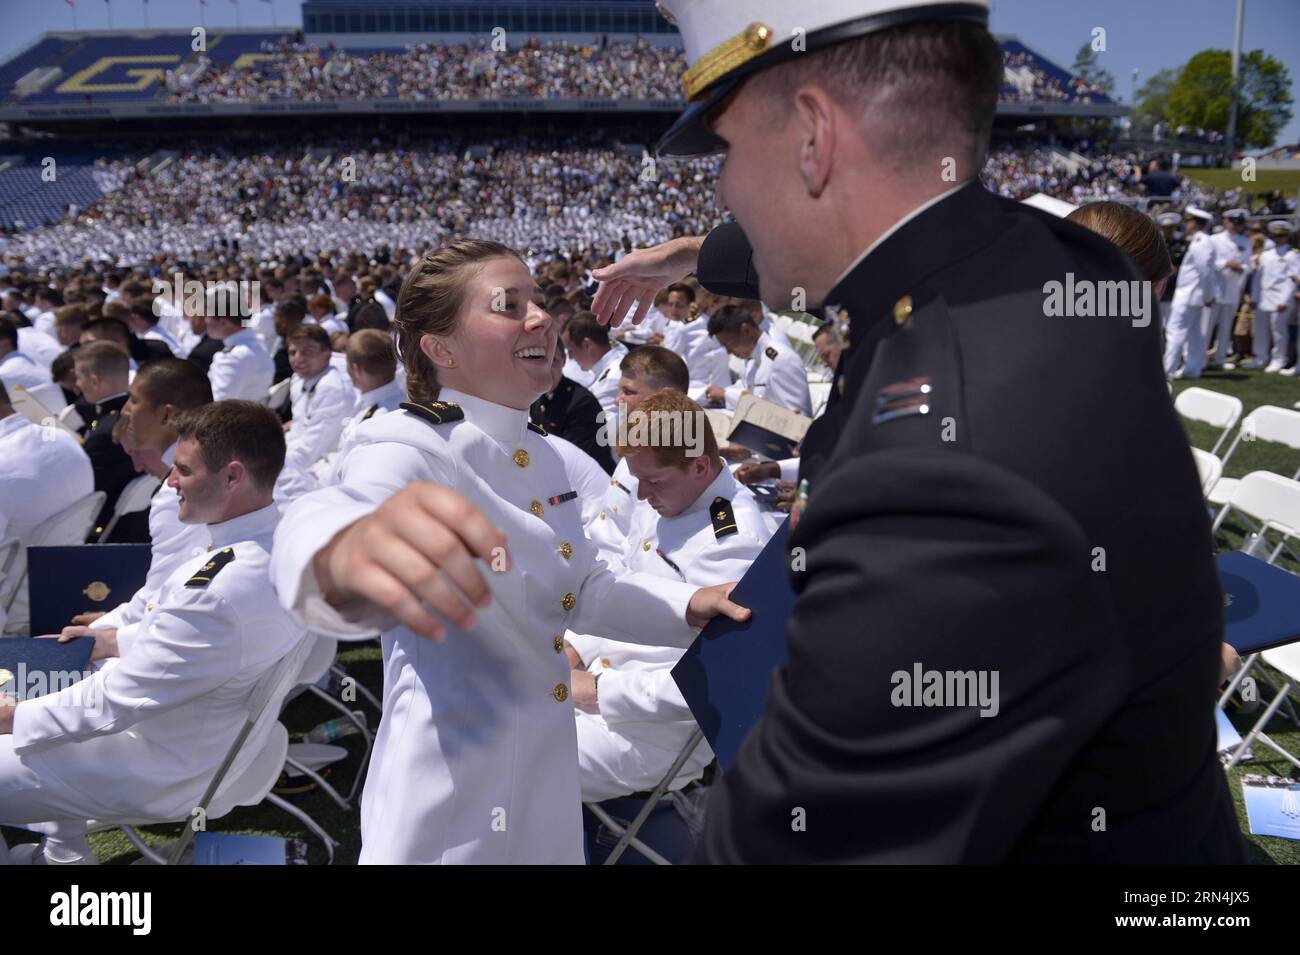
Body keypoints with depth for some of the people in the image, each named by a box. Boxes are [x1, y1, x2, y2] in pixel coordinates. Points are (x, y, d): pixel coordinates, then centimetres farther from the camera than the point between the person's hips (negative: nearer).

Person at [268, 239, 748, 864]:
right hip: (451, 797, -7)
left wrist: (688, 607, 3)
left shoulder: (540, 455, 6)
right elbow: (325, 518, -42)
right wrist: (346, 550, -65)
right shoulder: (409, 448, -19)